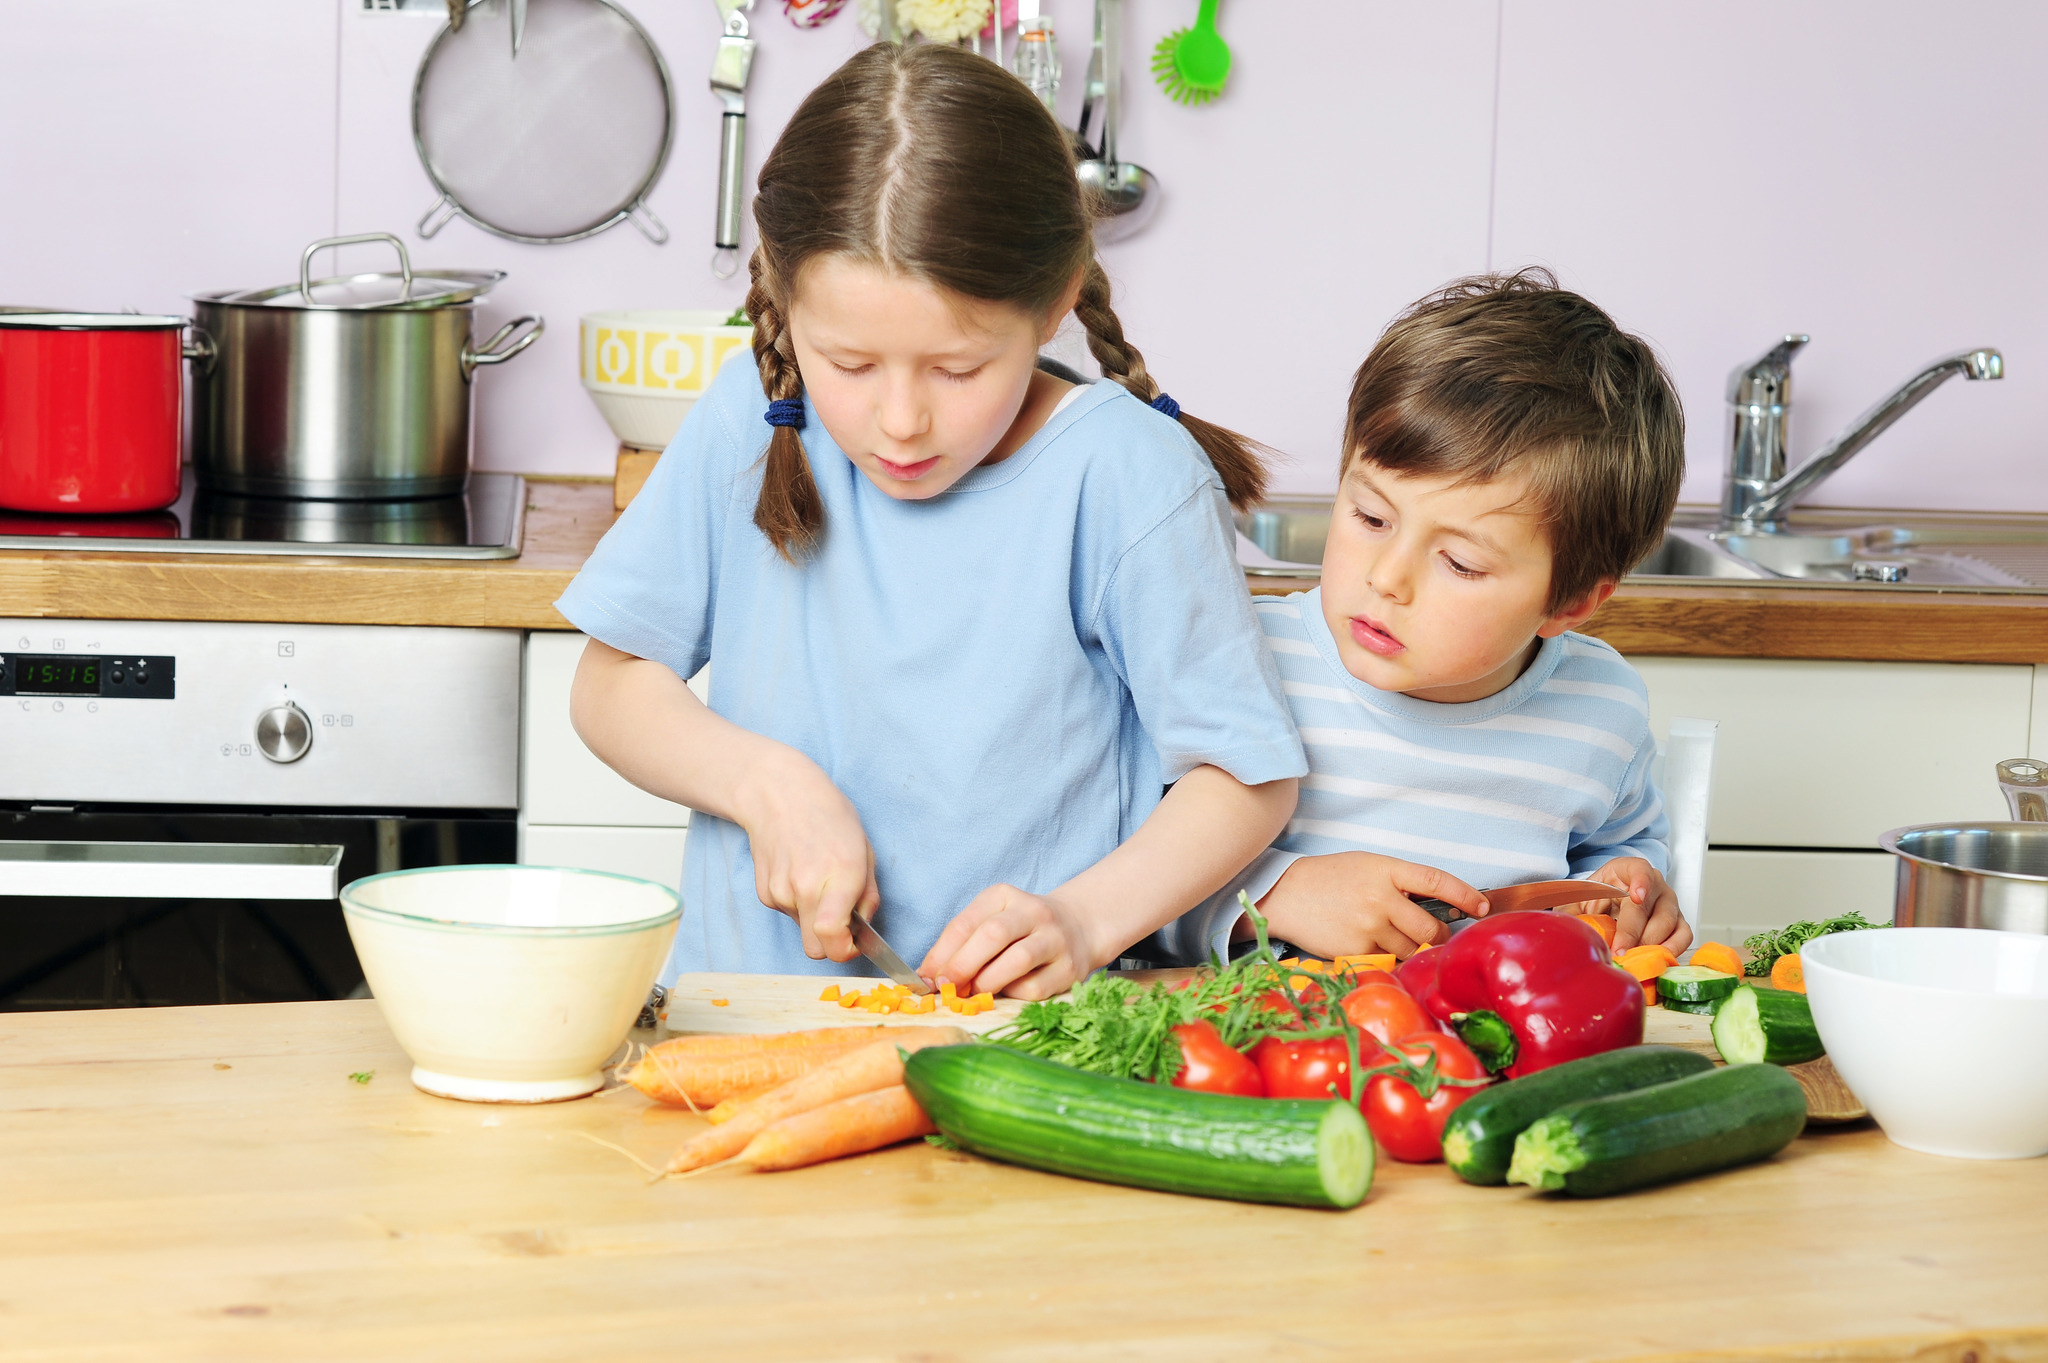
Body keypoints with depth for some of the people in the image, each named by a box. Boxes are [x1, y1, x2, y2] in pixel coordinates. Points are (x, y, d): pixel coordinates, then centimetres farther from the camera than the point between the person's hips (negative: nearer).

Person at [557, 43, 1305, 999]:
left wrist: (1082, 921, -19)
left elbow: (1247, 775, -4)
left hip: (1017, 1034, -2)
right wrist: (764, 781, -10)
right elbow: (610, 686, 9)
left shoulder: (1127, 478, -9)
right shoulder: (750, 422, 1)